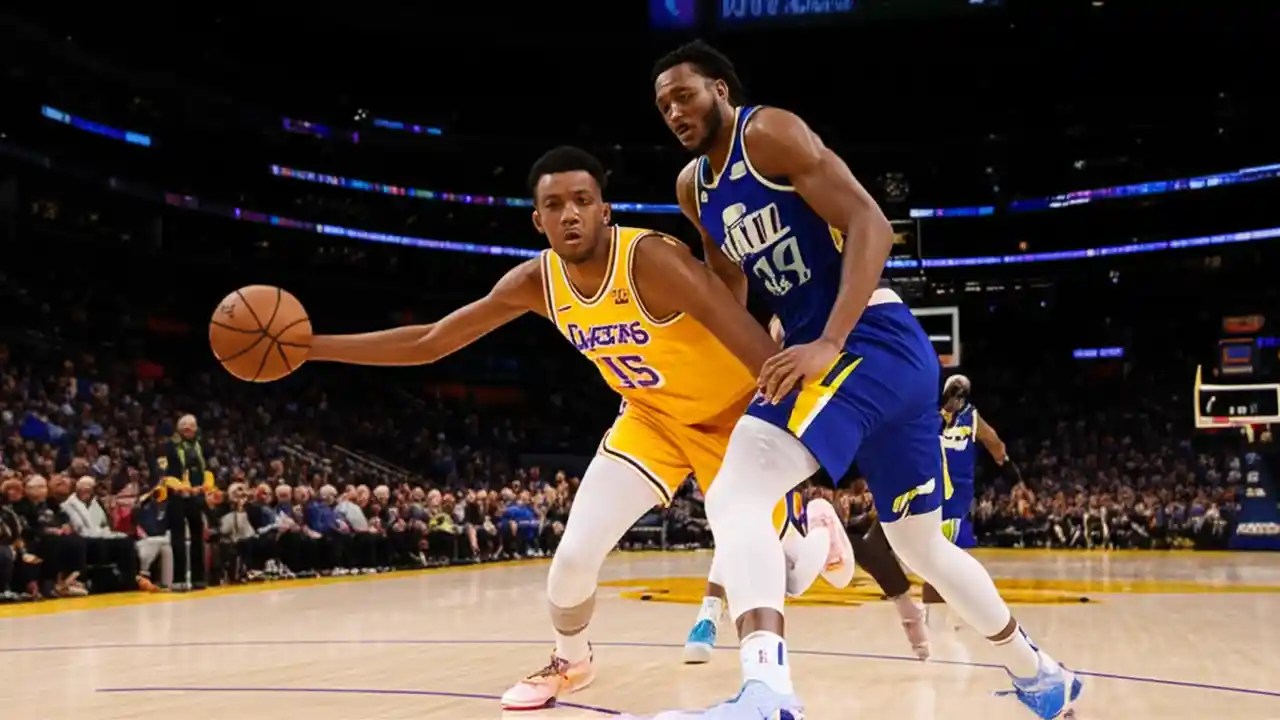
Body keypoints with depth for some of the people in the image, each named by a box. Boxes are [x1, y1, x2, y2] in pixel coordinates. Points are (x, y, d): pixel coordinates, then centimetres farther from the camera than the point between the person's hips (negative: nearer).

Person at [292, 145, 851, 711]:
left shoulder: (649, 258, -33)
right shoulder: (536, 281, -14)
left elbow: (753, 341, -40)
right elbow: (428, 343, -6)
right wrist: (310, 346, -12)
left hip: (733, 410, -4)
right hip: (653, 416, 4)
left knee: (768, 569, -5)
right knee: (575, 555, -8)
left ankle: (816, 534, 33)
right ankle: (570, 663, 24)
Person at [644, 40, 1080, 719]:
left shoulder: (769, 131, -6)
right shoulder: (693, 187, 19)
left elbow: (870, 224, -16)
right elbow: (728, 287, 31)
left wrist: (828, 345, -25)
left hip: (872, 340, -10)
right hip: (858, 354, 10)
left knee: (735, 496, -26)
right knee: (920, 543, 21)